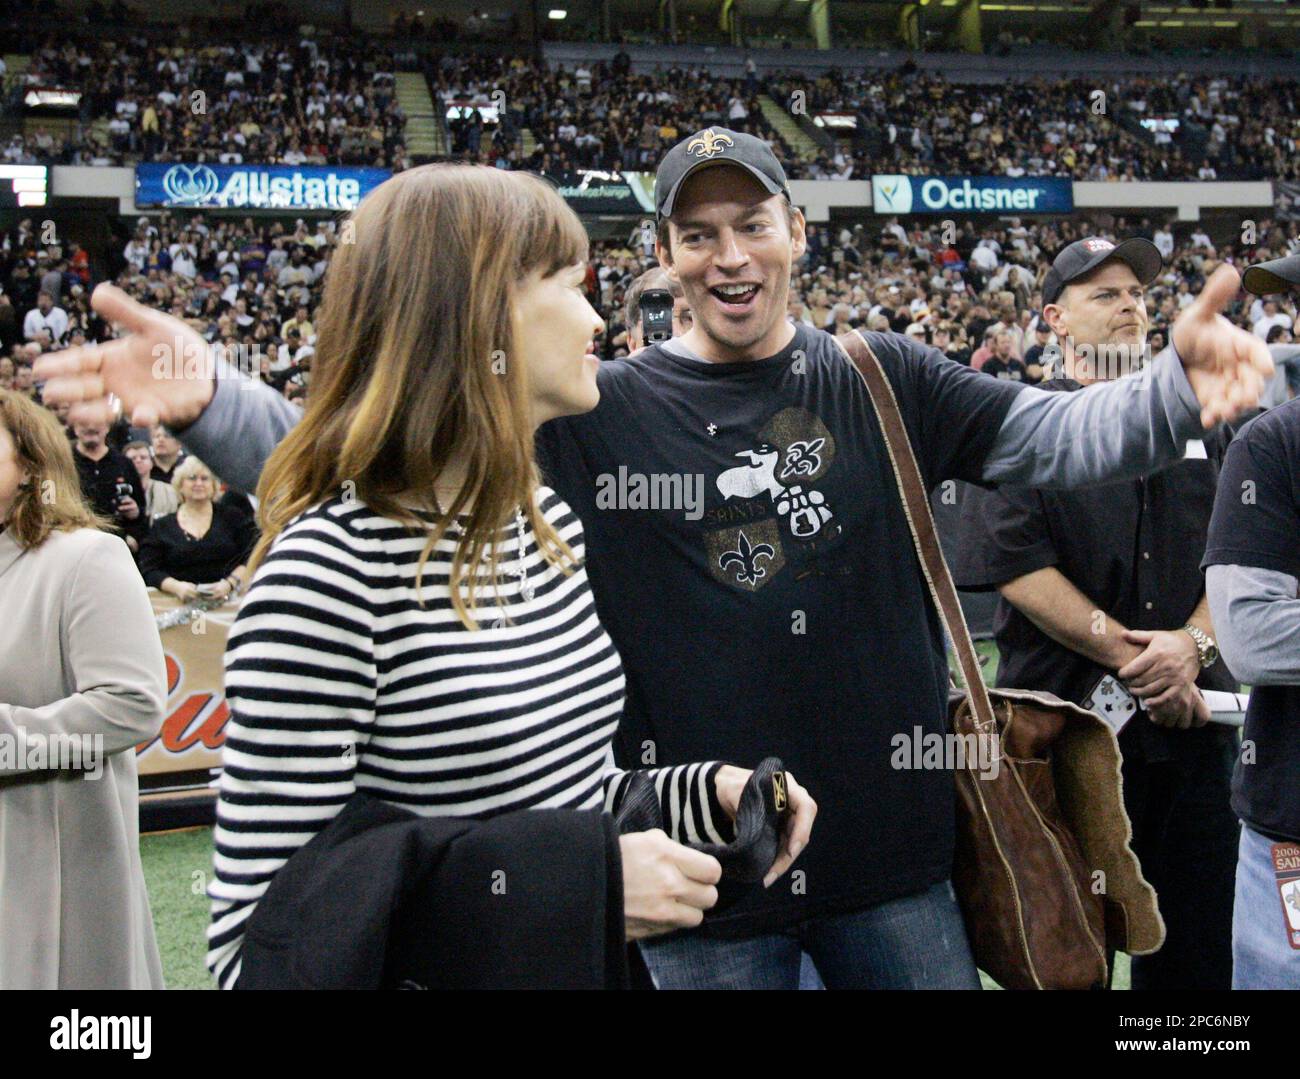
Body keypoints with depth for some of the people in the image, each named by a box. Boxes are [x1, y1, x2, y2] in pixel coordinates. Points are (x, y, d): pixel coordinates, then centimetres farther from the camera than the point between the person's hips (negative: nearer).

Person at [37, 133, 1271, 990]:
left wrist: (1178, 386, -22)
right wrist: (211, 403, -23)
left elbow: (1063, 437, -1)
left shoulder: (880, 382, 2)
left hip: (893, 852, 2)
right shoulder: (594, 415, -4)